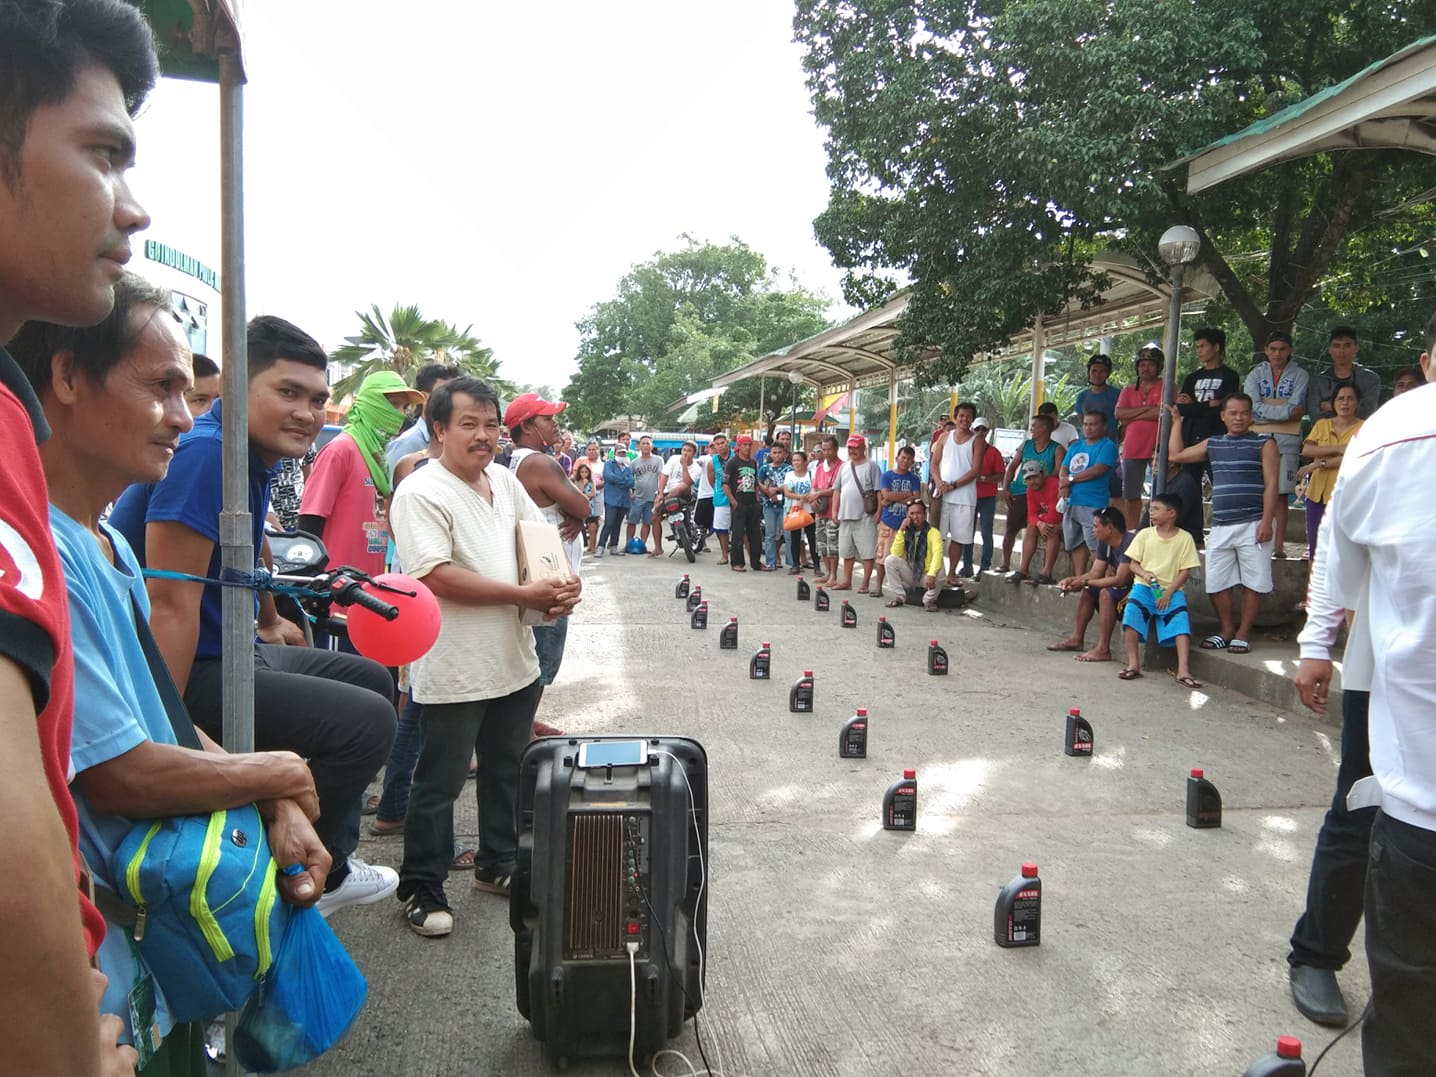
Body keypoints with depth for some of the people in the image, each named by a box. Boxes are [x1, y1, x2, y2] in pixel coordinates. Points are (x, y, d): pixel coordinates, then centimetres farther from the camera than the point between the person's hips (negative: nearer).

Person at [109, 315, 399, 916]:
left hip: (235, 649, 11)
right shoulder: (205, 453, -24)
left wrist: (269, 624, 38)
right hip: (193, 671, -11)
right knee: (367, 721, -20)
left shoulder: (256, 456, 6)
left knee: (372, 682, 20)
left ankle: (330, 865, 24)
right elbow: (170, 601, -28)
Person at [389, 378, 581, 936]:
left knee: (507, 773, 21)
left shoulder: (506, 482, 9)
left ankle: (497, 864, 39)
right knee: (440, 784, 6)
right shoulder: (421, 493, -15)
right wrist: (525, 594, -23)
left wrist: (562, 584, -4)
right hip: (454, 672, -8)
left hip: (514, 661, 8)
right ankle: (420, 889, 22)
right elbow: (439, 577, -24)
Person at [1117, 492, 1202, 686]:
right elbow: (1133, 563, 8)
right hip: (1144, 585, 1)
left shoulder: (1184, 538, 3)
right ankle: (1133, 663, -25)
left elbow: (1185, 571, 0)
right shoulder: (1145, 534, 8)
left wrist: (1168, 592, -13)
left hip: (1171, 589, -1)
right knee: (1132, 610, -28)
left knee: (1181, 618, -26)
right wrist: (1144, 574, -14)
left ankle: (1183, 671, -32)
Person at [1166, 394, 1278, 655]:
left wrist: (1266, 521, -13)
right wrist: (1176, 422, 18)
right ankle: (1226, 630, 19)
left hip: (1252, 526, -4)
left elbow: (1271, 484, -4)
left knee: (1252, 582, 0)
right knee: (1215, 582, 4)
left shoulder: (1263, 444, 1)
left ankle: (1243, 634, 9)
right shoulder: (1212, 444, 14)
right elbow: (1177, 455, 17)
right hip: (1220, 527, 4)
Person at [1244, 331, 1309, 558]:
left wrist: (1266, 411, -9)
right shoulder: (1256, 374, 10)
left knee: (1282, 494, 0)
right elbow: (1251, 407, -5)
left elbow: (1298, 409, -3)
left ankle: (1280, 545, 2)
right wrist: (1286, 411, -8)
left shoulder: (1299, 376, 9)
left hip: (1287, 441, 0)